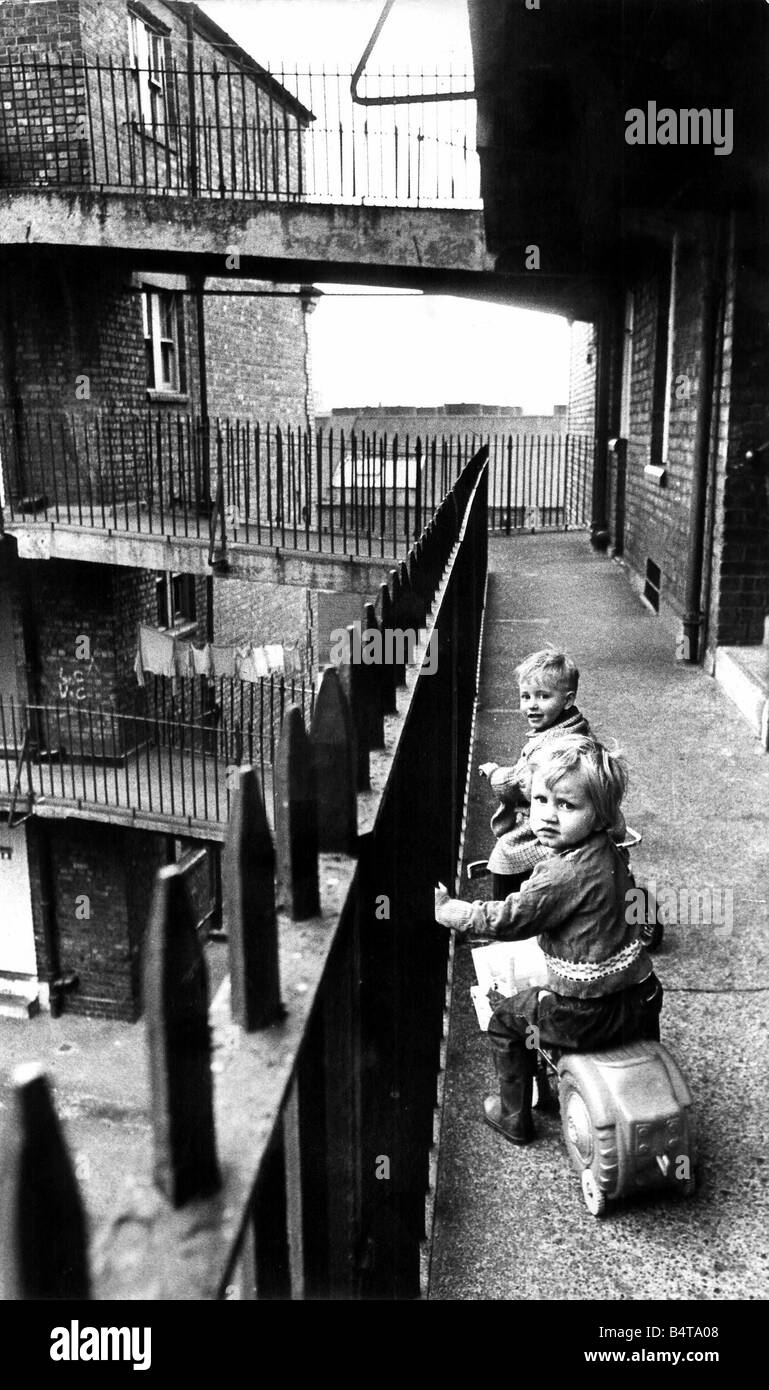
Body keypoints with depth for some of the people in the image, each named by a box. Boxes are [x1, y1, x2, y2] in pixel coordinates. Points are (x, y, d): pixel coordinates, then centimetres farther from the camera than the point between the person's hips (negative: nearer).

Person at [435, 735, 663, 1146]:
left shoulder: (563, 876, -27)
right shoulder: (610, 852, -1)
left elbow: (508, 920, -18)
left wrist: (446, 910, -7)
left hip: (590, 1015, -7)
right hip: (642, 996, 7)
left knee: (506, 1019, 14)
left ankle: (514, 1116, 29)